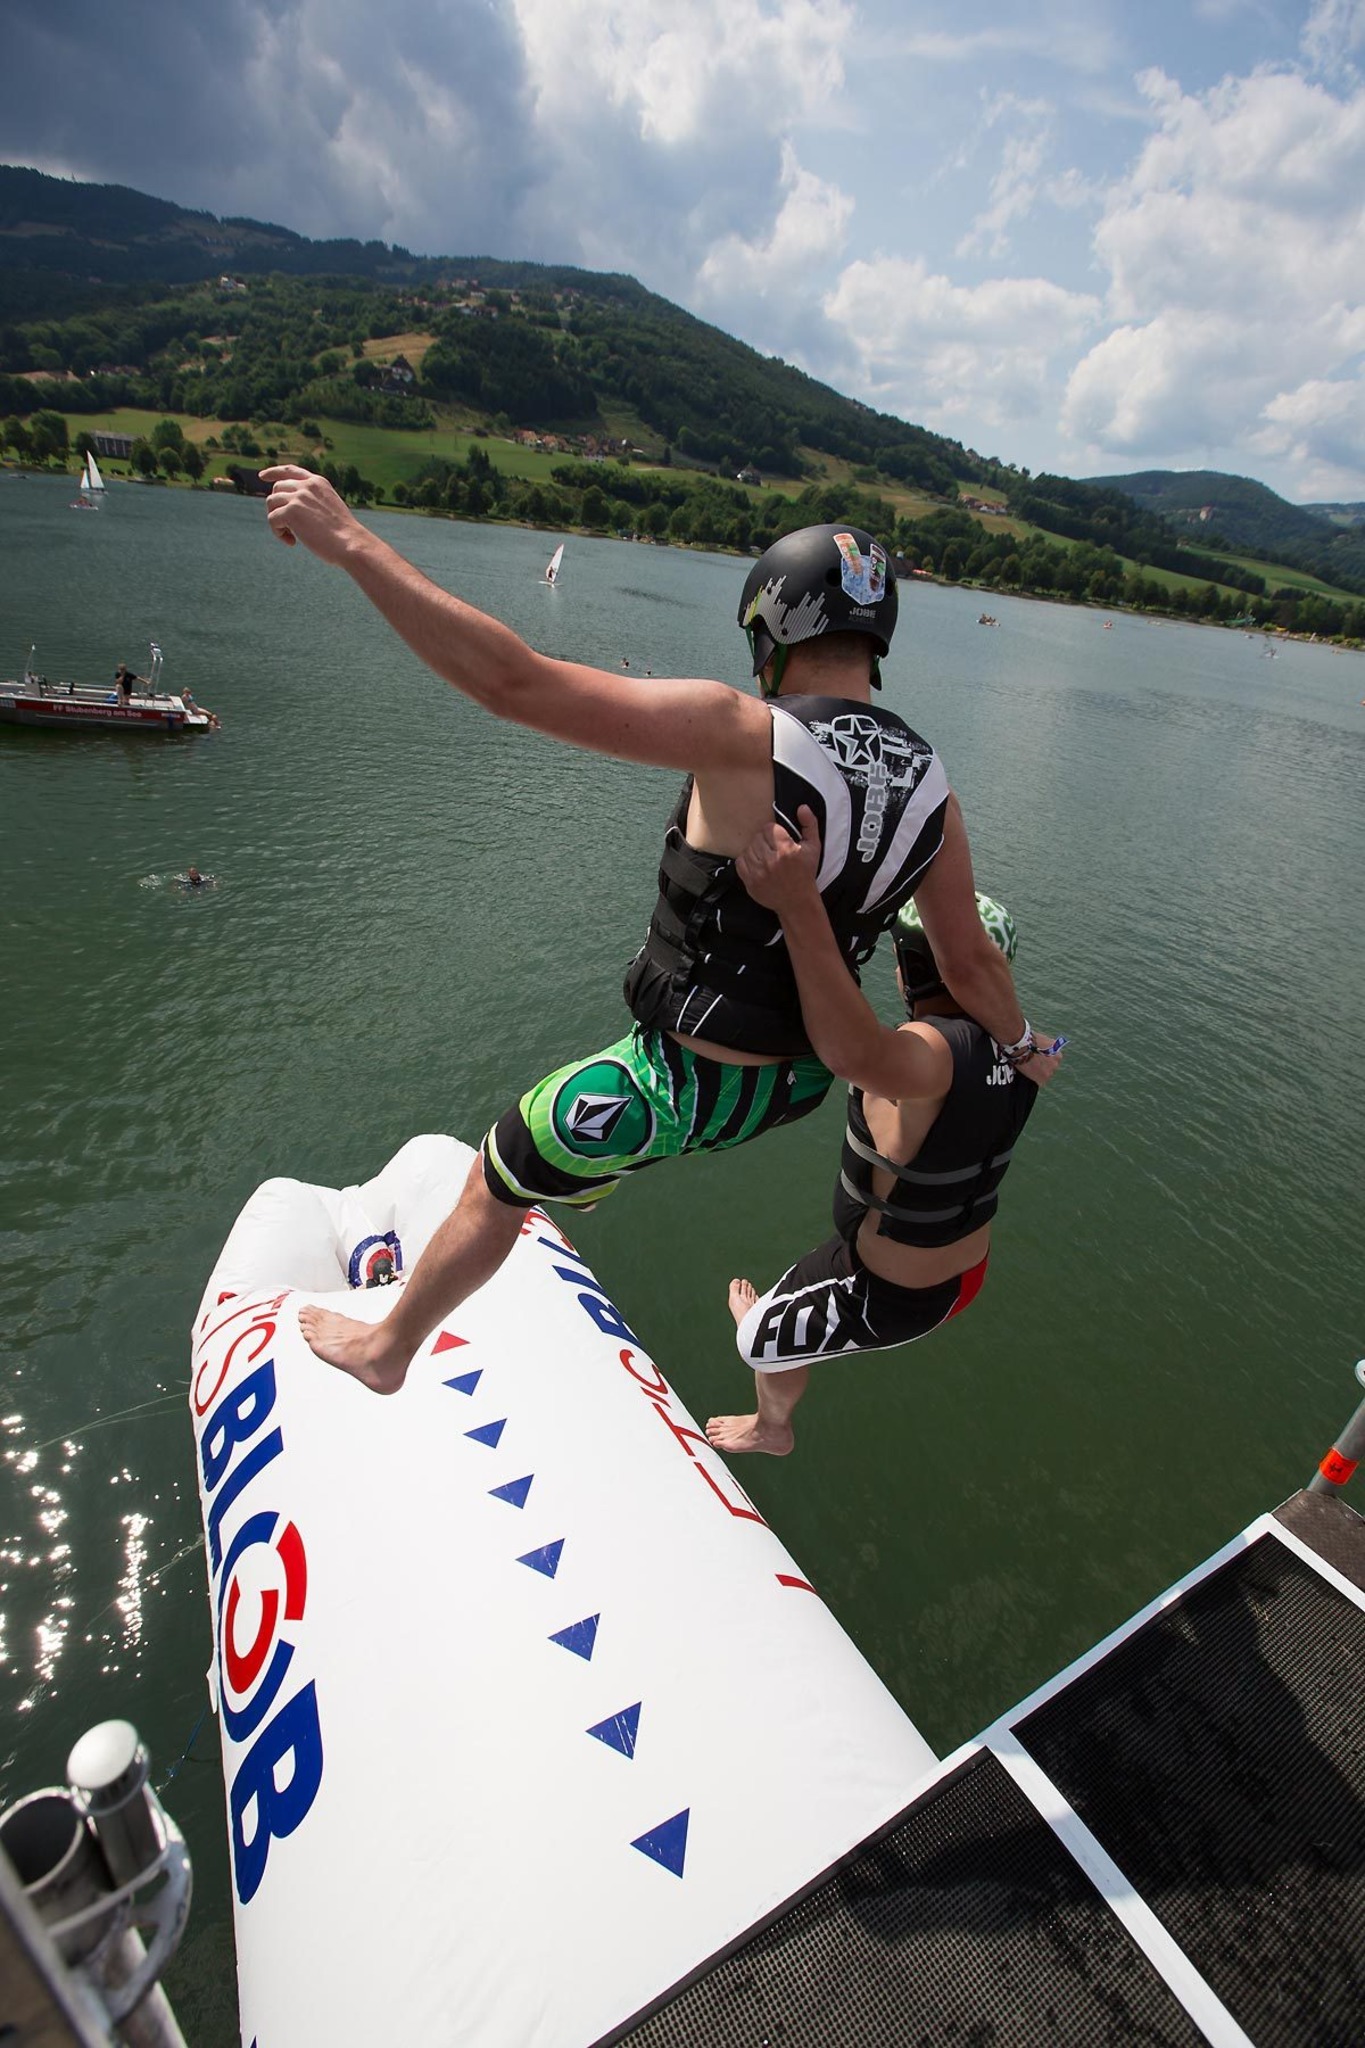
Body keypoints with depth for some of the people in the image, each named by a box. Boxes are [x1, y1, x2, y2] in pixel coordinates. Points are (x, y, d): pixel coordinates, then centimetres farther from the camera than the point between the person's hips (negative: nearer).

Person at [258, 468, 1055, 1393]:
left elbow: (514, 683, -29)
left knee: (493, 1187, 16)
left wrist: (354, 543, -21)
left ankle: (385, 1346, 42)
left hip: (685, 1083, -7)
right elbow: (972, 960, 4)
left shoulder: (744, 734, -25)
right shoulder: (928, 779, -5)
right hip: (802, 1081, 7)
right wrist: (1024, 1042, 23)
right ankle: (592, 1176, 68)